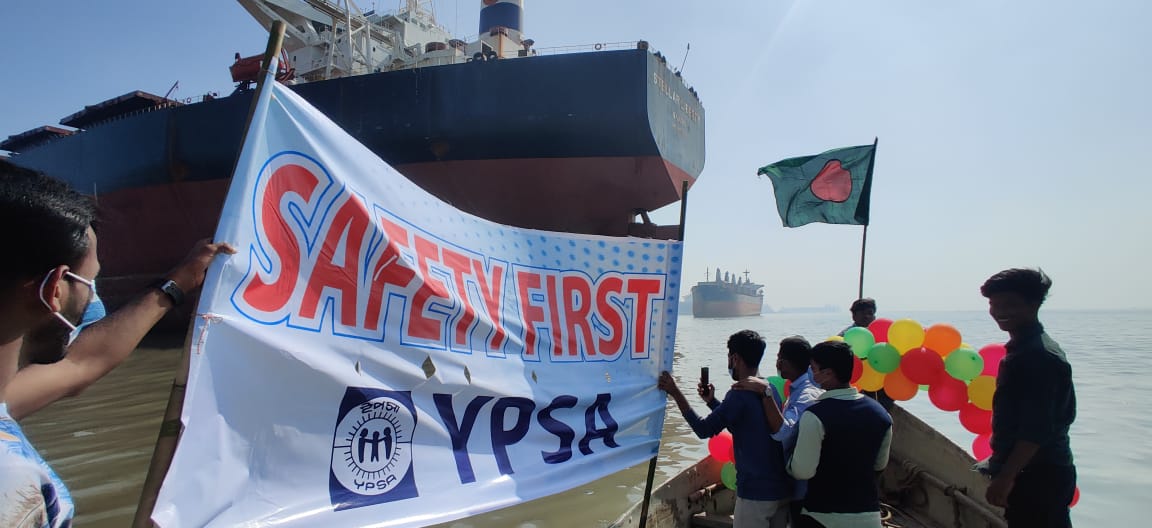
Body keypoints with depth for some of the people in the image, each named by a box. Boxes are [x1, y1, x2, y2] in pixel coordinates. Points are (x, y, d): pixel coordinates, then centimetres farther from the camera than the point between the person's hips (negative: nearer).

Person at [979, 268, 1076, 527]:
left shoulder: (1038, 356, -19)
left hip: (1038, 477, -10)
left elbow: (1036, 429, -24)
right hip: (1038, 472, 10)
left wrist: (1005, 476, -22)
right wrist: (1003, 468, 22)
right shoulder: (1024, 349, 12)